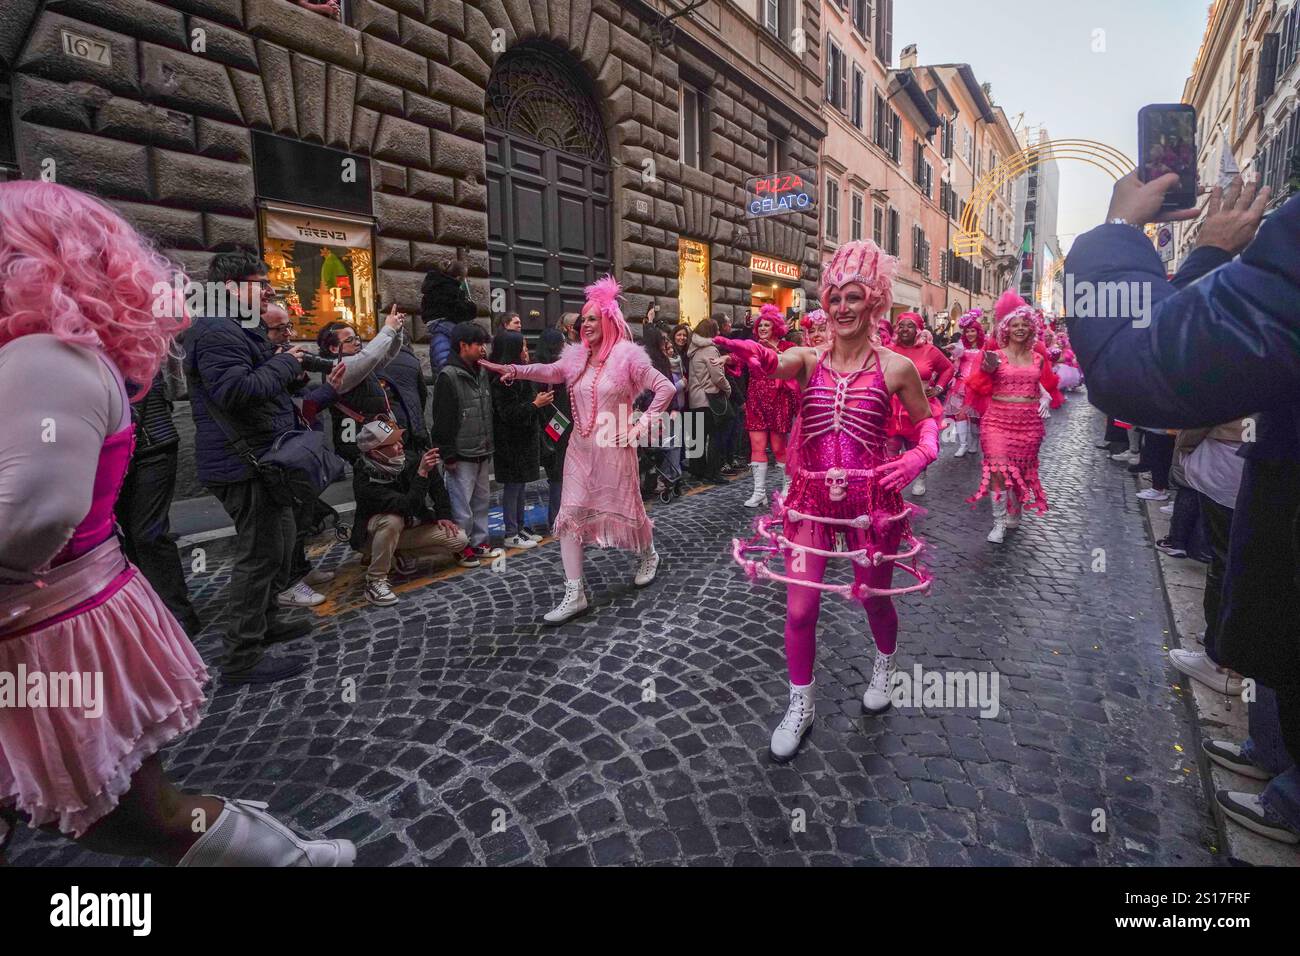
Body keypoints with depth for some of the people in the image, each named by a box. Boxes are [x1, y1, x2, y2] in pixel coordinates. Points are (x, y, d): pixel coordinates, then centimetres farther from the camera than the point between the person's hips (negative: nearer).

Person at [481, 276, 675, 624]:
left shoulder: (627, 356, -10)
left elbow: (666, 388, -10)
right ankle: (574, 594, 4)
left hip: (614, 448, -5)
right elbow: (551, 373, 22)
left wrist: (641, 427, -12)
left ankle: (648, 554, 43)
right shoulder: (577, 356, 7)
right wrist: (514, 370, 8)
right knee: (571, 515, -1)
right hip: (580, 447, 5)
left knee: (625, 508, 9)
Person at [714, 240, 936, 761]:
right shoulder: (808, 360, -1)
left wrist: (921, 455, -10)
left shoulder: (896, 367, -2)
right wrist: (757, 356, -47)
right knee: (799, 607, 2)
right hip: (811, 499, 1)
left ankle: (885, 666, 53)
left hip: (871, 499, 0)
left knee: (874, 597, 17)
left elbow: (928, 422, 11)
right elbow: (775, 364, -23)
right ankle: (800, 705, 26)